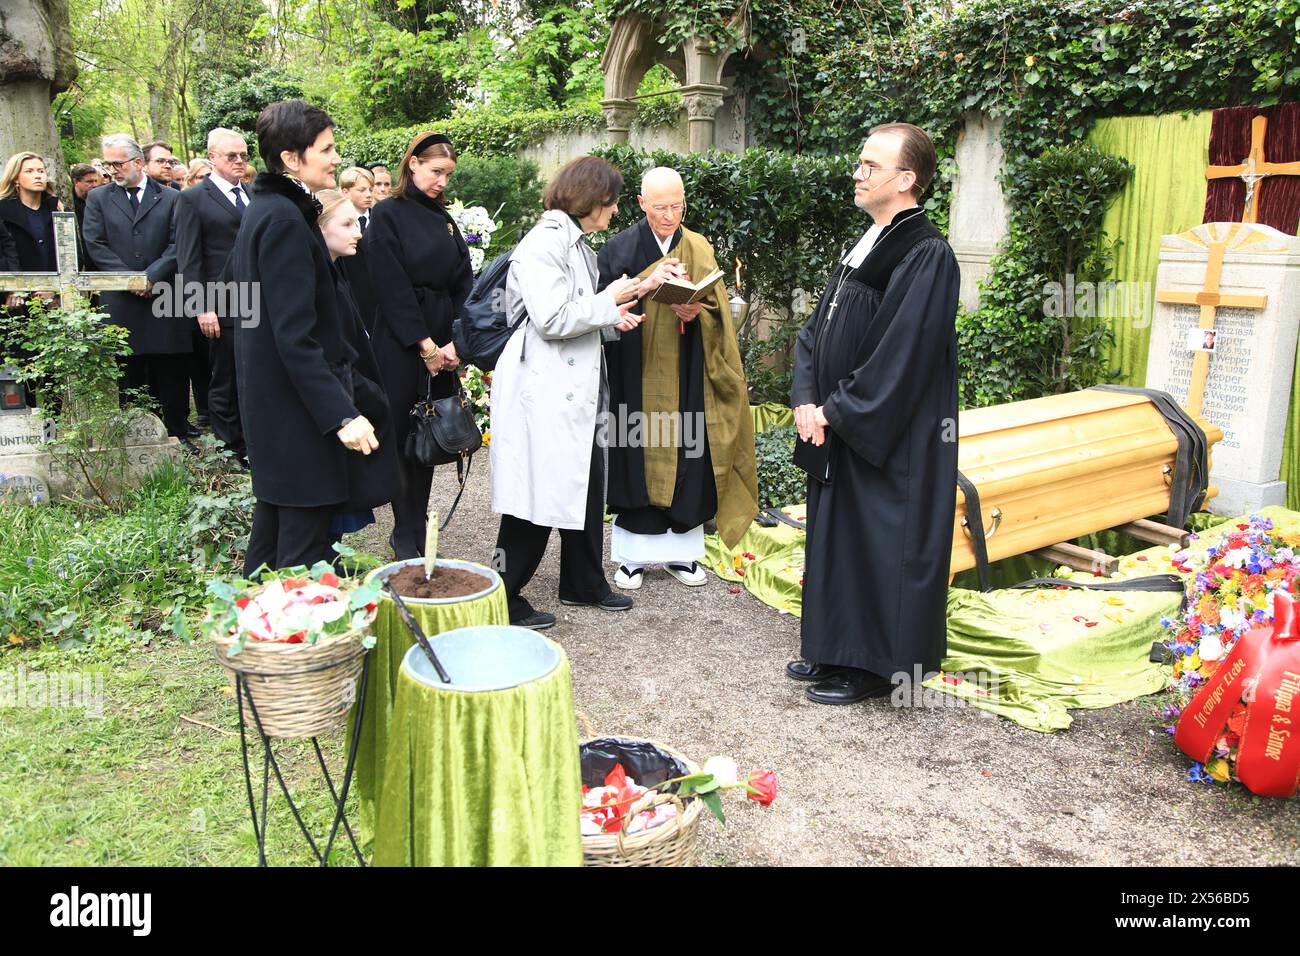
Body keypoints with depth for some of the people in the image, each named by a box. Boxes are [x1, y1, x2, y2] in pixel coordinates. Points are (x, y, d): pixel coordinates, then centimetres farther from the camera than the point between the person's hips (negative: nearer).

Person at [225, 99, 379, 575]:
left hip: (268, 404, 11)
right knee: (304, 540, -3)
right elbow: (296, 336, -25)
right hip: (298, 409, -11)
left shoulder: (262, 209, 12)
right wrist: (342, 414, -28)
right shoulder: (286, 219, -19)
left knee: (275, 515, 22)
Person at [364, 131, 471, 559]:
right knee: (403, 436, -1)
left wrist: (455, 342, -5)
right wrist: (424, 345, -13)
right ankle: (406, 536, 8)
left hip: (442, 347, 6)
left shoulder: (444, 219, 14)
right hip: (400, 344, -6)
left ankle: (416, 532, 16)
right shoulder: (388, 215, -5)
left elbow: (463, 284, 8)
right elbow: (392, 288, -11)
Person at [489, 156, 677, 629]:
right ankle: (505, 599, 9)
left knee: (587, 487, 16)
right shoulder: (544, 243, -14)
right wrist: (609, 300, -12)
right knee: (536, 497, -3)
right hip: (544, 390, -10)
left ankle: (584, 583, 30)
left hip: (577, 388, 10)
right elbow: (551, 319, -22)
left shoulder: (577, 243, 18)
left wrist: (613, 317, 4)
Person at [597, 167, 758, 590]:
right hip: (636, 375, -2)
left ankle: (680, 550, 17)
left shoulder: (699, 248, 7)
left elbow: (717, 306, 5)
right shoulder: (620, 248, 1)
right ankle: (632, 554, 13)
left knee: (686, 456, 3)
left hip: (686, 376, 2)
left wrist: (696, 310, -16)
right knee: (636, 459, 1)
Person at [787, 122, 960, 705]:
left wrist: (835, 411, -15)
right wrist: (807, 400, -3)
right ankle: (836, 651, 30)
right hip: (838, 431, 9)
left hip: (889, 439, -9)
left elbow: (901, 356, -22)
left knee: (880, 549, 2)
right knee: (836, 538, 16)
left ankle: (874, 667, 17)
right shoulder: (866, 246, 12)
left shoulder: (926, 255, -16)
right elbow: (818, 330, 11)